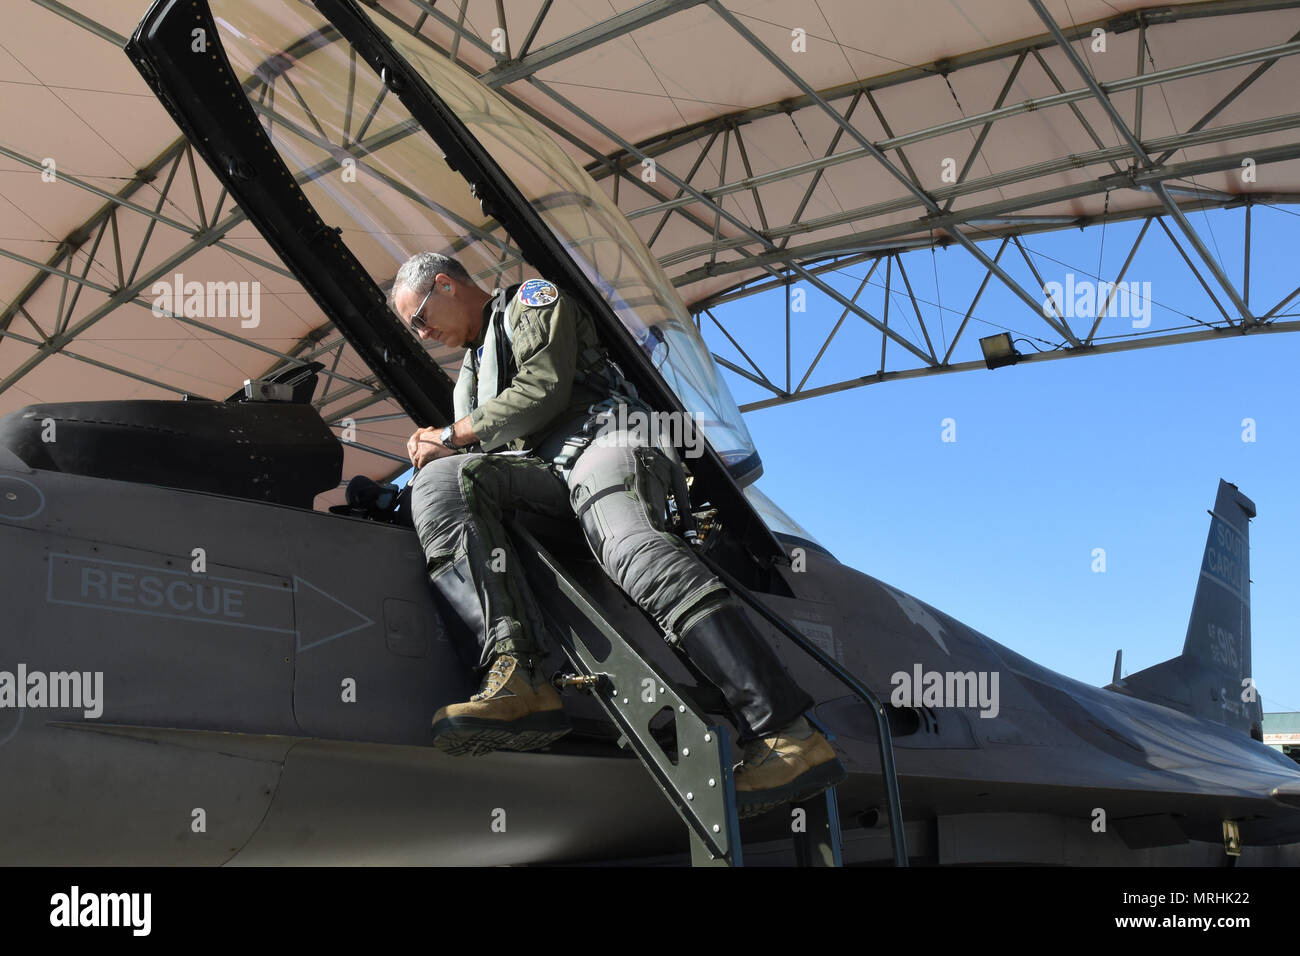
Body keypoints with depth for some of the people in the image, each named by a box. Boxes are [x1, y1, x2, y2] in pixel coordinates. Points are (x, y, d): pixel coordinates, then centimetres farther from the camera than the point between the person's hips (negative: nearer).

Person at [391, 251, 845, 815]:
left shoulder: (533, 299, 15)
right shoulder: (471, 369, 38)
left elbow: (544, 390, -1)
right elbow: (490, 449, 32)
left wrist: (457, 433, 4)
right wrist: (441, 447, 11)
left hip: (603, 436, -6)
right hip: (543, 473, 6)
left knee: (627, 543, -36)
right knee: (439, 483, -21)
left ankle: (791, 738, -47)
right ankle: (516, 678, -45)